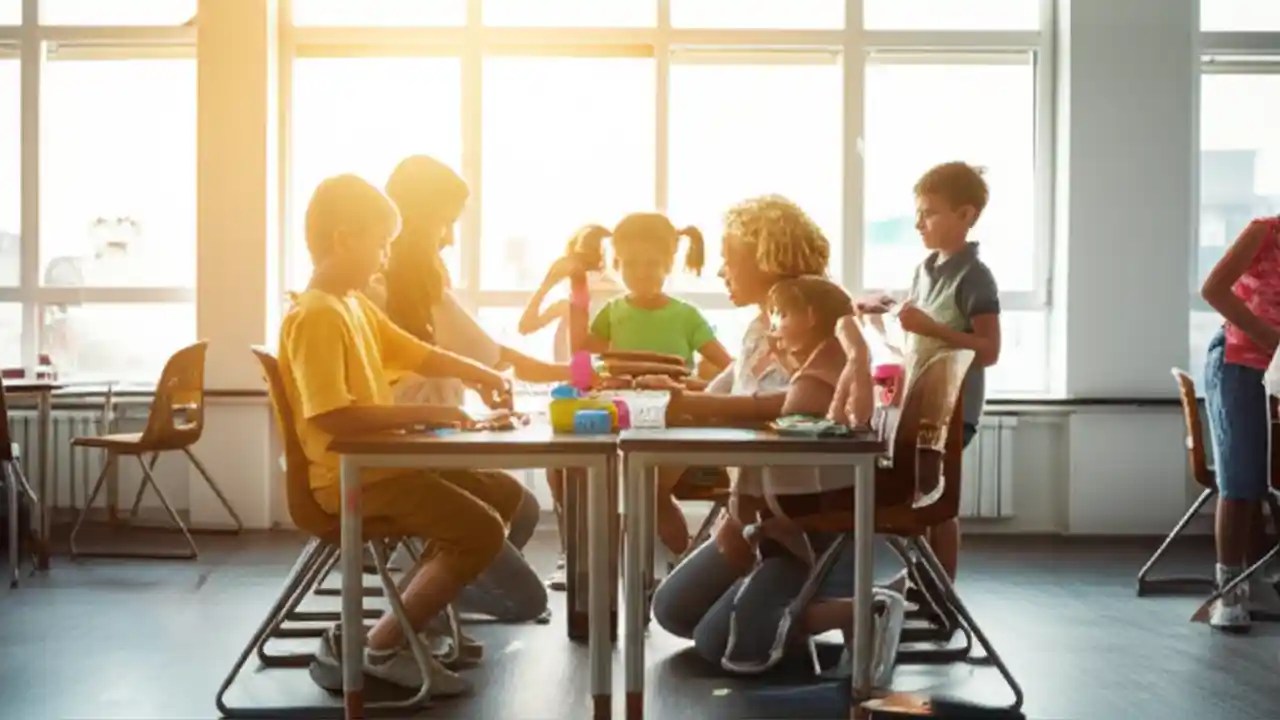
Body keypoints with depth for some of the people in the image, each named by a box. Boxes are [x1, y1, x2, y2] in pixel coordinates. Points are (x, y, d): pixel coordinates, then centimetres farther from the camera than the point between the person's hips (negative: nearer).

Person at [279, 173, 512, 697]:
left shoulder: (355, 305, 12)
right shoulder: (316, 316, -19)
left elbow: (418, 354, 21)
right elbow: (331, 416, -28)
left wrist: (477, 373, 5)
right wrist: (423, 414, -23)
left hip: (379, 460, 10)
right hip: (350, 475, -10)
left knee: (503, 499, 14)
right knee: (481, 532, -17)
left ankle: (403, 625, 10)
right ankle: (382, 647, -4)